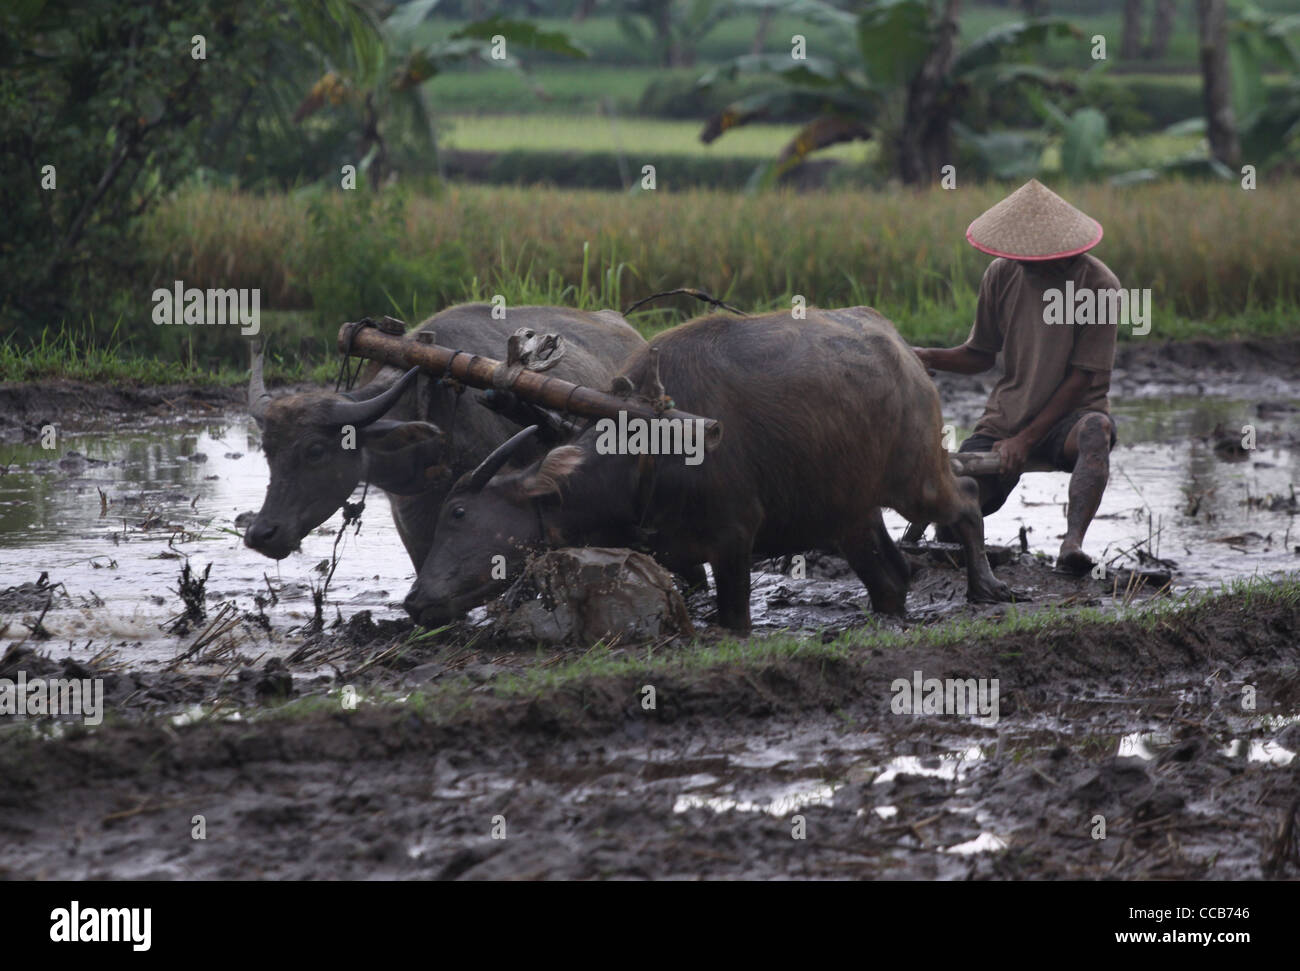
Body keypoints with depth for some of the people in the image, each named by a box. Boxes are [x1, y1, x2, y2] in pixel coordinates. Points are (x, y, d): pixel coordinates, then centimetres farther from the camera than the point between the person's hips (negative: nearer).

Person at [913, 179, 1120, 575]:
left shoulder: (1098, 285, -12)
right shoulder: (1002, 275, 1)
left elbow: (1082, 377, -12)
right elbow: (981, 356, 11)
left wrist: (1027, 438, -17)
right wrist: (929, 357, -11)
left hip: (1065, 419, -4)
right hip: (1005, 418, 4)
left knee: (1096, 429, -41)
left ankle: (1072, 543, -53)